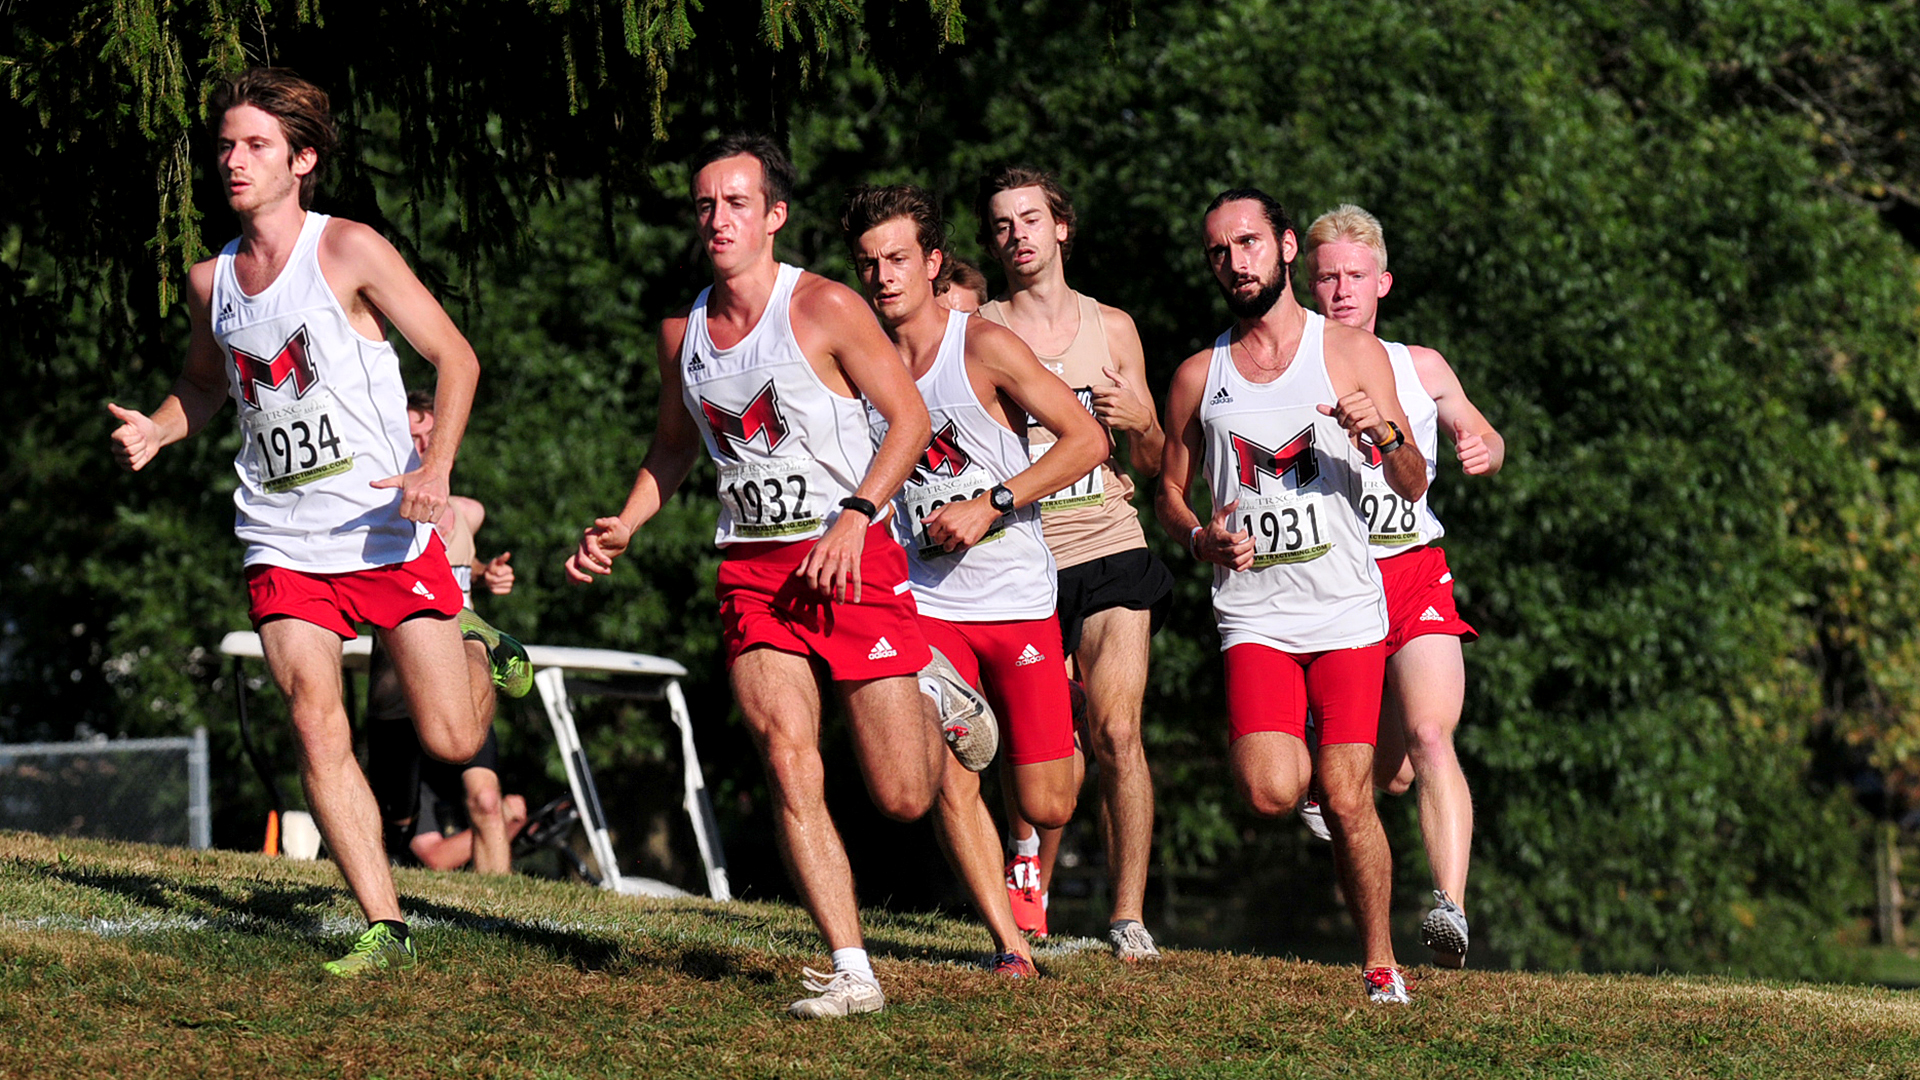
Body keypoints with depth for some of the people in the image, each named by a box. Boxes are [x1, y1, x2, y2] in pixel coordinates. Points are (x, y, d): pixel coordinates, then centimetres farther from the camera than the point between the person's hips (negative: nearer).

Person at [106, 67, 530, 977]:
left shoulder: (348, 251, -8)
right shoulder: (210, 281, 7)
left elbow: (454, 357, -6)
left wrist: (435, 468, -19)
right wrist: (155, 431, 4)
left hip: (389, 530, -4)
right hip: (283, 546, 4)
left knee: (451, 740, -1)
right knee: (317, 730, -11)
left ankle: (477, 648, 34)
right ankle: (384, 927, -5)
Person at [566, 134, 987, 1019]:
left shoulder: (824, 308, -8)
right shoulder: (681, 332, 8)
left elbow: (909, 417, -6)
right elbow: (674, 448, 24)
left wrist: (854, 517, -18)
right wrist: (623, 527, 7)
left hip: (851, 558, -4)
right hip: (752, 570, 4)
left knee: (903, 799, -1)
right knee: (790, 768, -16)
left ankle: (934, 699, 34)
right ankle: (852, 972, -12)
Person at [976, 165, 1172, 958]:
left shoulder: (1111, 328, 11)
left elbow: (1154, 463, 16)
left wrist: (1136, 421, -5)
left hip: (1109, 547, 1)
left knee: (1116, 731, -12)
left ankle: (1129, 916, -8)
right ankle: (1030, 891, 19)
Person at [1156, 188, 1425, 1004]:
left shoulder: (1350, 352, 4)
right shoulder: (1198, 377, 9)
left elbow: (1413, 486, 2)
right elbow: (1170, 492, 18)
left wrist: (1386, 432, -21)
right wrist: (1201, 537, -4)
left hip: (1347, 610, -1)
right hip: (1255, 615, 1)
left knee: (1347, 800, -8)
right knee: (1268, 795, -17)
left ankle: (1380, 965, 8)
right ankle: (1302, 760, 19)